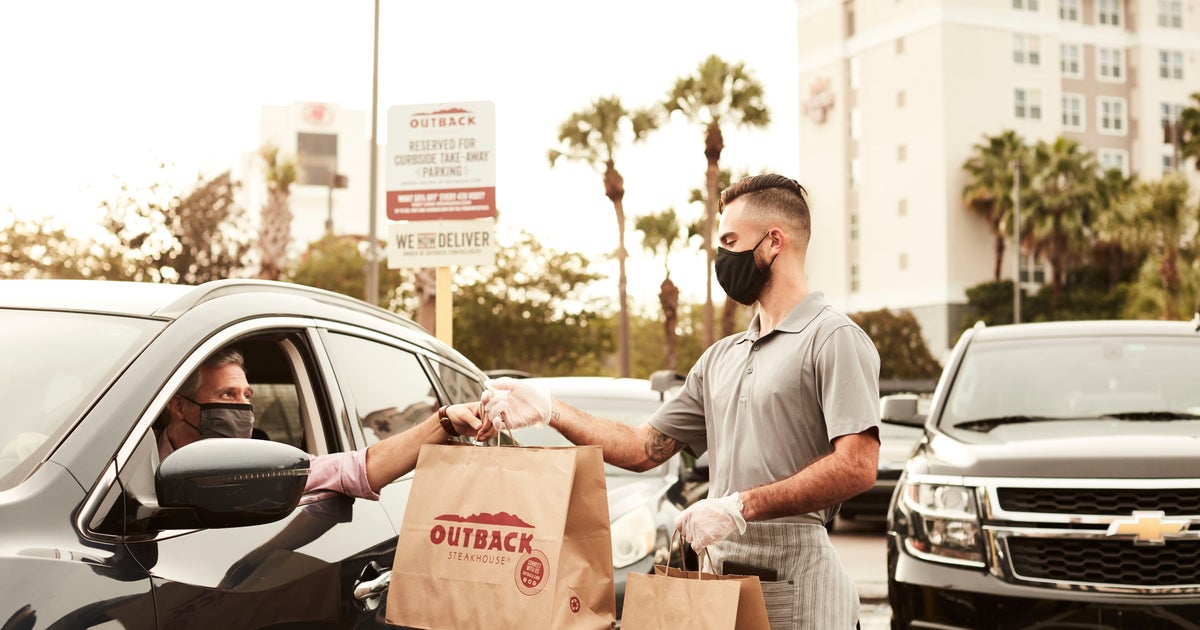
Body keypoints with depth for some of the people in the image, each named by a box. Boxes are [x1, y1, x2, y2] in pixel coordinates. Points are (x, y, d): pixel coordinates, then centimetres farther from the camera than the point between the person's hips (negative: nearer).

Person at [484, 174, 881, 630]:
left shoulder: (833, 338, -7)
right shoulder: (720, 358, 19)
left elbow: (857, 467, -18)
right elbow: (643, 449, 17)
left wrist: (741, 505, -20)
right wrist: (548, 410, 10)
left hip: (795, 584, -7)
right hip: (721, 575, 7)